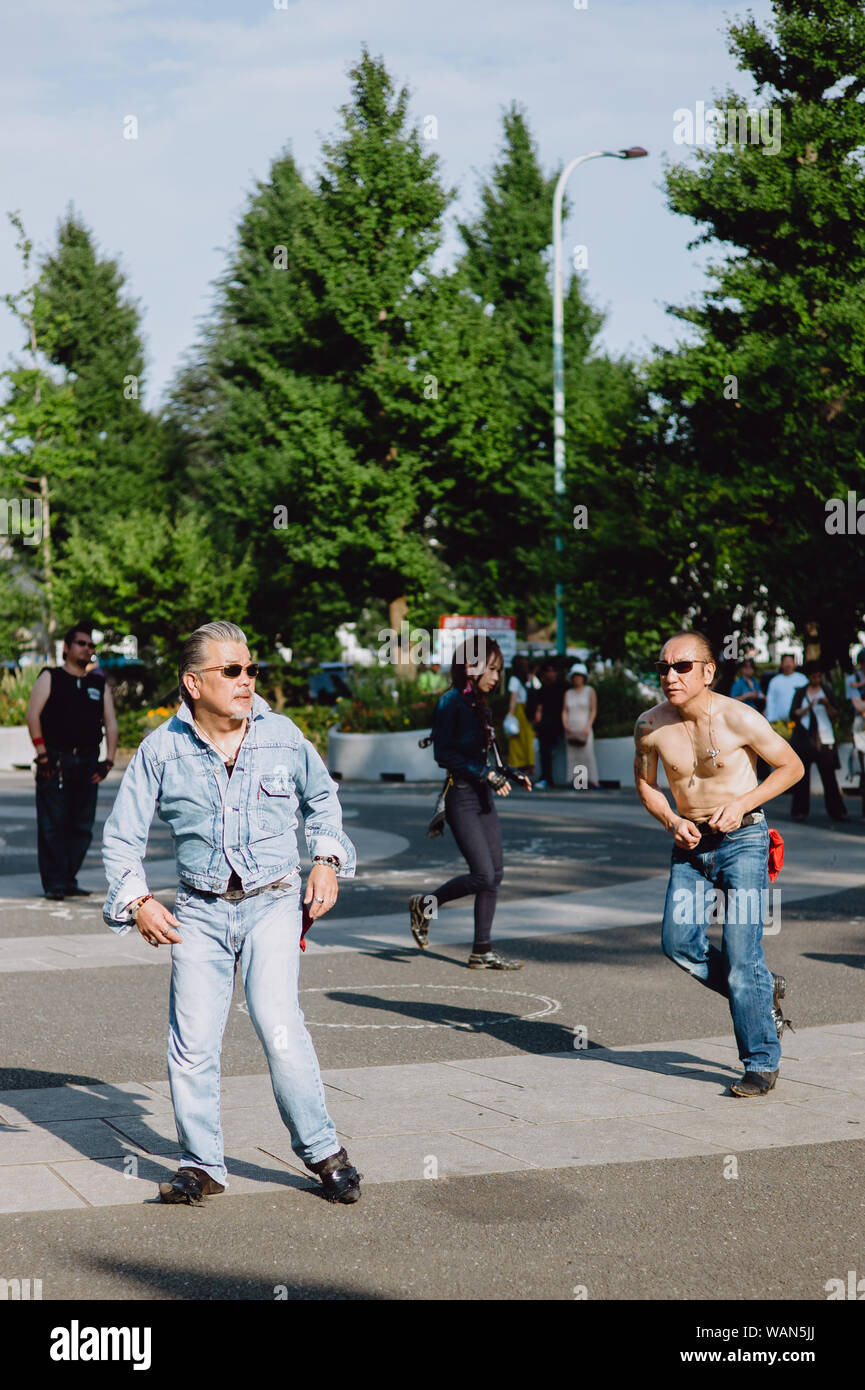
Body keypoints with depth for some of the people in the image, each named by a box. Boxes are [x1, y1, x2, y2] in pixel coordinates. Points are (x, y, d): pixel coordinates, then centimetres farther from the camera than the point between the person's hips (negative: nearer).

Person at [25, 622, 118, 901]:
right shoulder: (50, 678, 6)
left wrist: (108, 760, 3)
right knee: (52, 825, -6)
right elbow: (32, 714, -3)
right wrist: (42, 754, -12)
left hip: (87, 762, 4)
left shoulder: (99, 684, 18)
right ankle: (54, 885, -3)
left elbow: (110, 723, 15)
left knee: (82, 826, 3)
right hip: (55, 762, -4)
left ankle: (69, 881, 11)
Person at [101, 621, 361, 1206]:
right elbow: (122, 835, 6)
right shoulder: (162, 749, -2)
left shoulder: (282, 735, 1)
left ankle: (322, 1149, 1)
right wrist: (136, 900, -7)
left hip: (274, 902, -1)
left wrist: (327, 859, 8)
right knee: (192, 1041, -2)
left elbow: (322, 797, 20)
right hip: (200, 911, 1)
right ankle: (203, 1164, 16)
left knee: (279, 1024, -16)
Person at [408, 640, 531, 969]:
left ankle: (482, 951, 10)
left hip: (483, 797, 9)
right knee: (483, 875, -13)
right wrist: (485, 774, -20)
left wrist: (511, 774, 6)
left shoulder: (478, 705, 15)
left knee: (495, 874, 4)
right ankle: (425, 905, 10)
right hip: (461, 796, -9)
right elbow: (443, 754, -17)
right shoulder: (451, 702, -10)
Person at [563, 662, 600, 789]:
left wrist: (588, 726, -11)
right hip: (571, 730, 3)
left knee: (588, 754, -12)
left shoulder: (590, 691, 6)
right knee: (576, 756, -2)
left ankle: (594, 780, -14)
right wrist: (565, 725, -3)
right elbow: (565, 711, 13)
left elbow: (593, 710, 0)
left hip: (584, 729, -3)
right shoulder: (568, 693, 14)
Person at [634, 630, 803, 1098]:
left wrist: (741, 803, -15)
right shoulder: (651, 725, -5)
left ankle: (762, 1064, 3)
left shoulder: (739, 718, -16)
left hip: (742, 840, -5)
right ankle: (764, 993, 21)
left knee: (742, 953, -9)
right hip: (690, 844, 5)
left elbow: (792, 766, -4)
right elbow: (644, 781, 12)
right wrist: (672, 820, -6)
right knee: (678, 941, -4)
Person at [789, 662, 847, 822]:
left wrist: (827, 704, -13)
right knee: (802, 776, 0)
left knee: (829, 776, -6)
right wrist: (808, 707, -13)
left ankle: (837, 811, -3)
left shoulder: (827, 691, 9)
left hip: (824, 739, -1)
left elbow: (835, 715, 5)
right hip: (803, 738, 1)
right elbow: (793, 714, 0)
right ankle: (800, 811, 8)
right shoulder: (801, 692, 9)